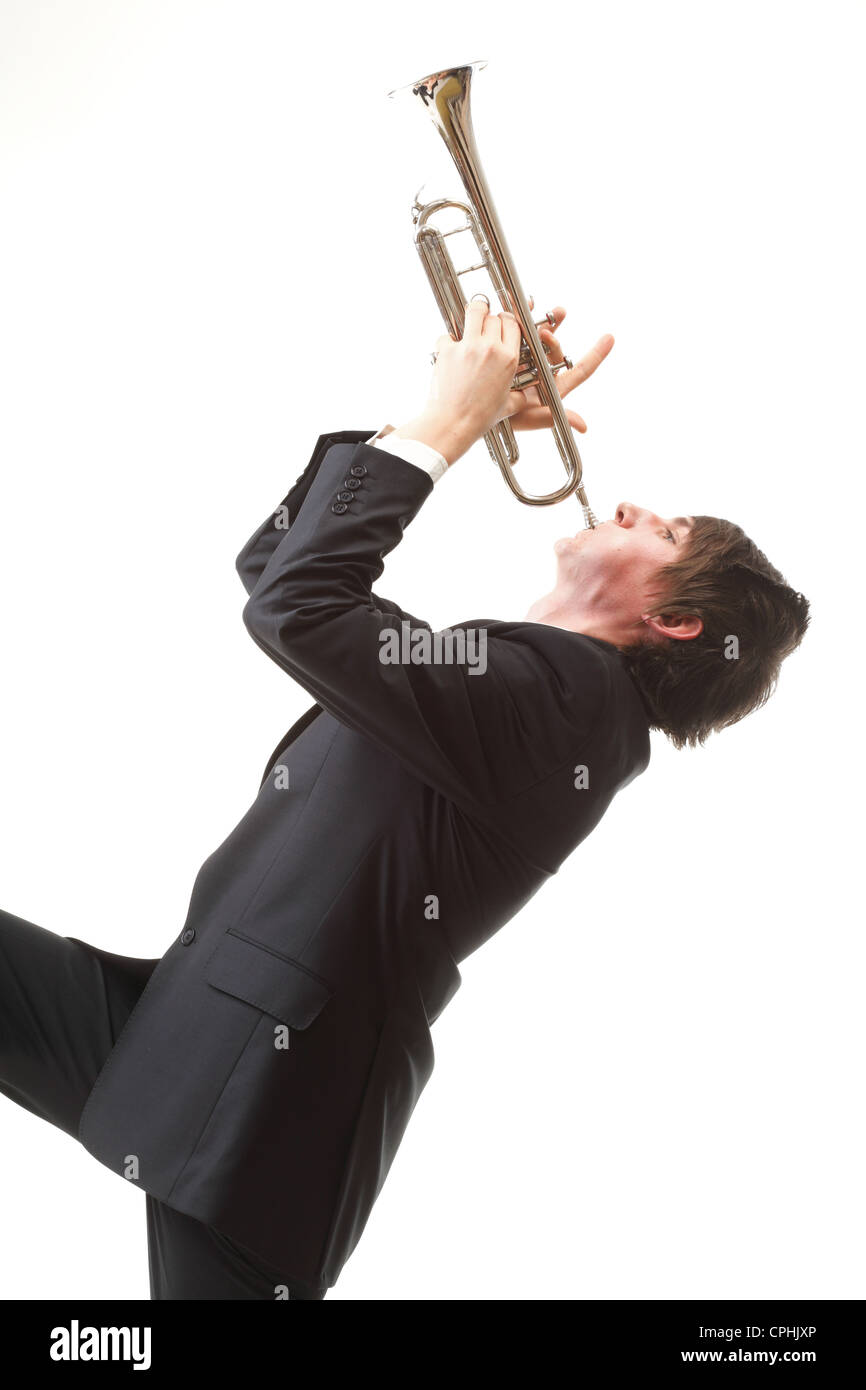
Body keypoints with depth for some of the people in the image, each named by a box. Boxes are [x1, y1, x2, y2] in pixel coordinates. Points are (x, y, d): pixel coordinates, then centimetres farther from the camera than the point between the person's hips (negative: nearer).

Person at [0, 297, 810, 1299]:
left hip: (261, 1085, -9)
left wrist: (444, 425, -10)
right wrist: (453, 412, 13)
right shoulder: (515, 669, 16)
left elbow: (297, 605, -23)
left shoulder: (570, 692, -15)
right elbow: (275, 563, 19)